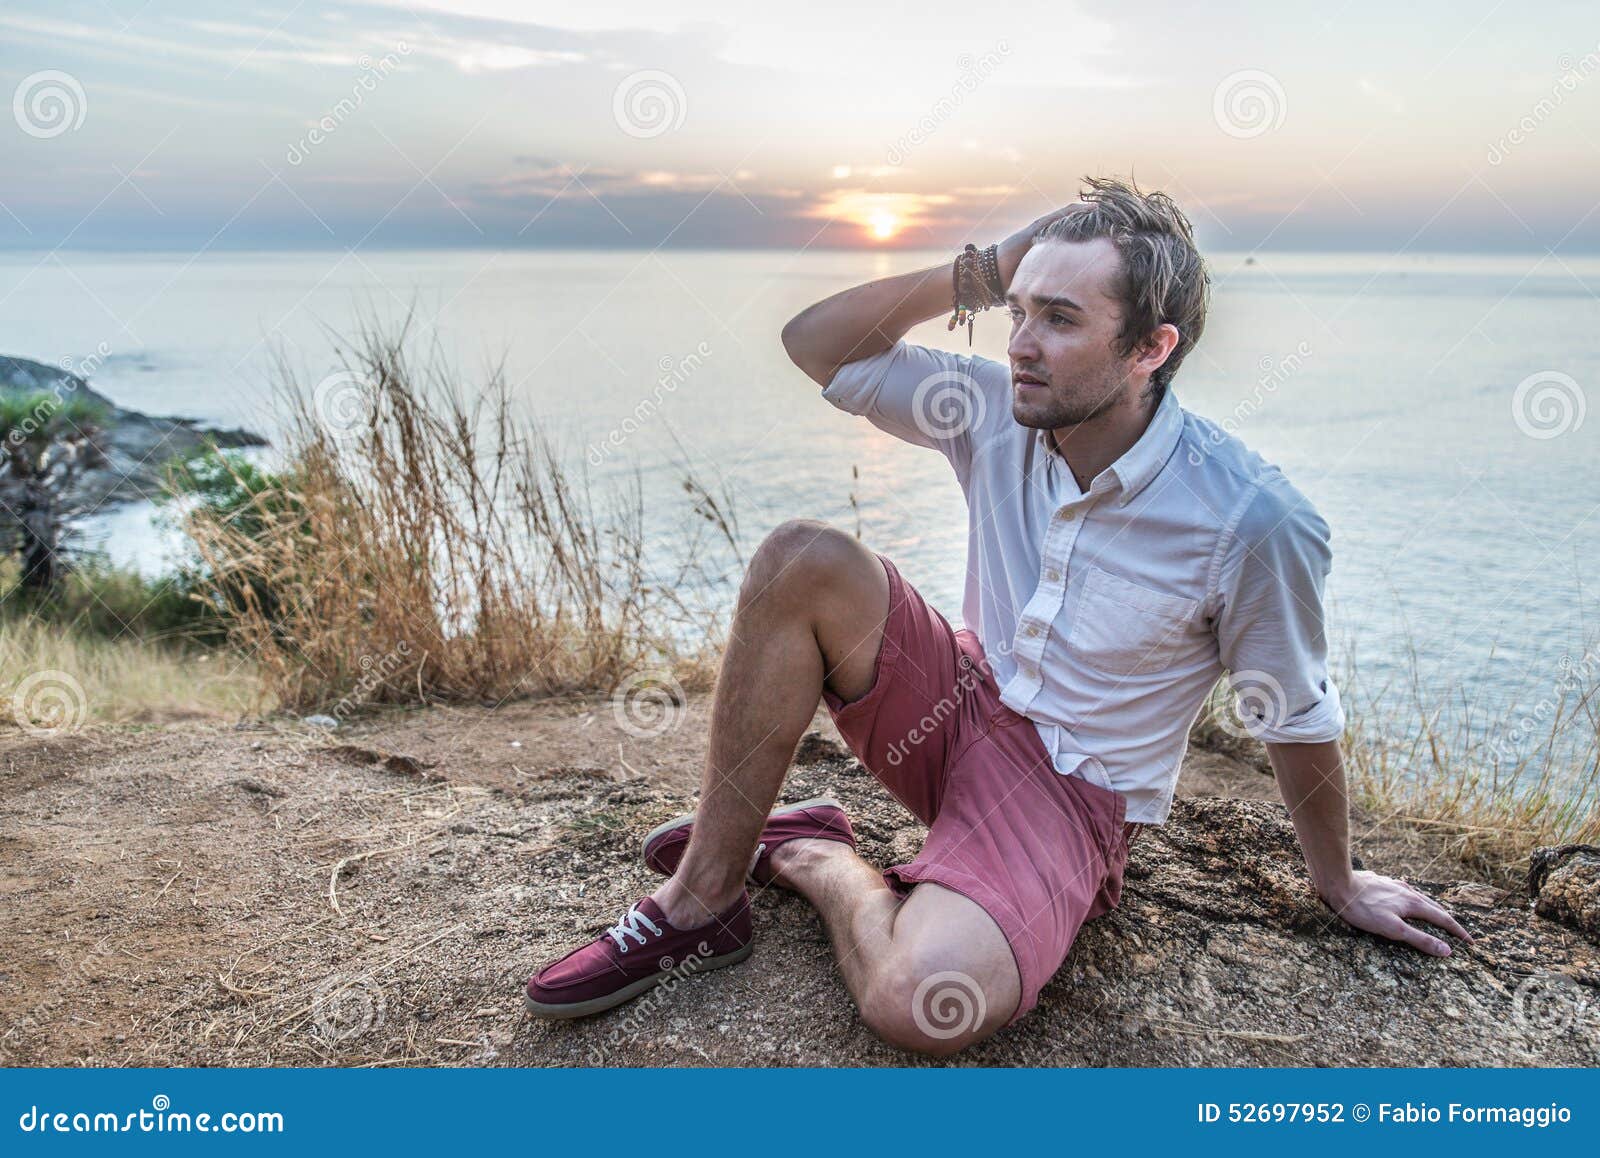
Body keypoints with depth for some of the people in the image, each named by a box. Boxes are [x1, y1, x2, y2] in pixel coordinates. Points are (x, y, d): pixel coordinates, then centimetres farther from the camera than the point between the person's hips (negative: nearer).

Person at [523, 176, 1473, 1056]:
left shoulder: (1253, 521, -21)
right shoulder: (1000, 413, -8)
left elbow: (1300, 719, -6)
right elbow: (816, 343, -3)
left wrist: (1339, 883, 8)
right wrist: (979, 275, -15)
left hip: (1072, 789, -4)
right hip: (963, 704, 5)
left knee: (923, 1001, -34)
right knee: (805, 563, -23)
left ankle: (813, 857, 1)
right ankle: (702, 896, -14)